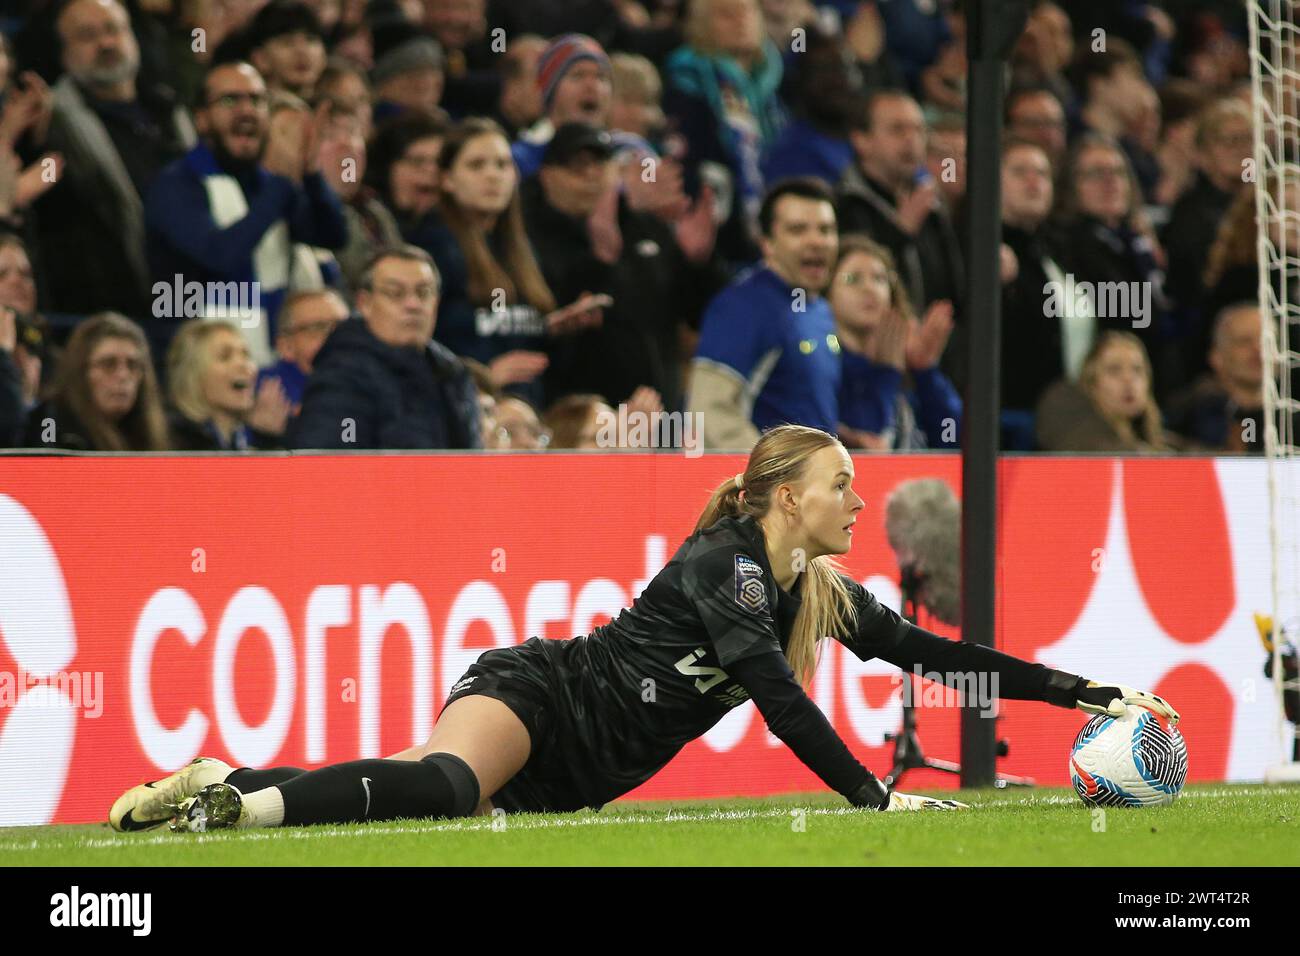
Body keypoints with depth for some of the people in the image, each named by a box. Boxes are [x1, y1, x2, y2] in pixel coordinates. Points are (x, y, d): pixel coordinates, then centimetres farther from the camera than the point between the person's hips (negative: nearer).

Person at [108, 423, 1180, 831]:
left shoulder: (820, 589, 12)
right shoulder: (726, 559, -14)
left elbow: (928, 651, 14)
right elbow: (777, 693, -23)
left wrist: (1084, 691, 10)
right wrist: (875, 797, -26)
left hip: (577, 776, 9)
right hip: (532, 696, -9)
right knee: (439, 789, -37)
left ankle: (233, 788, 4)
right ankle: (231, 798, -32)